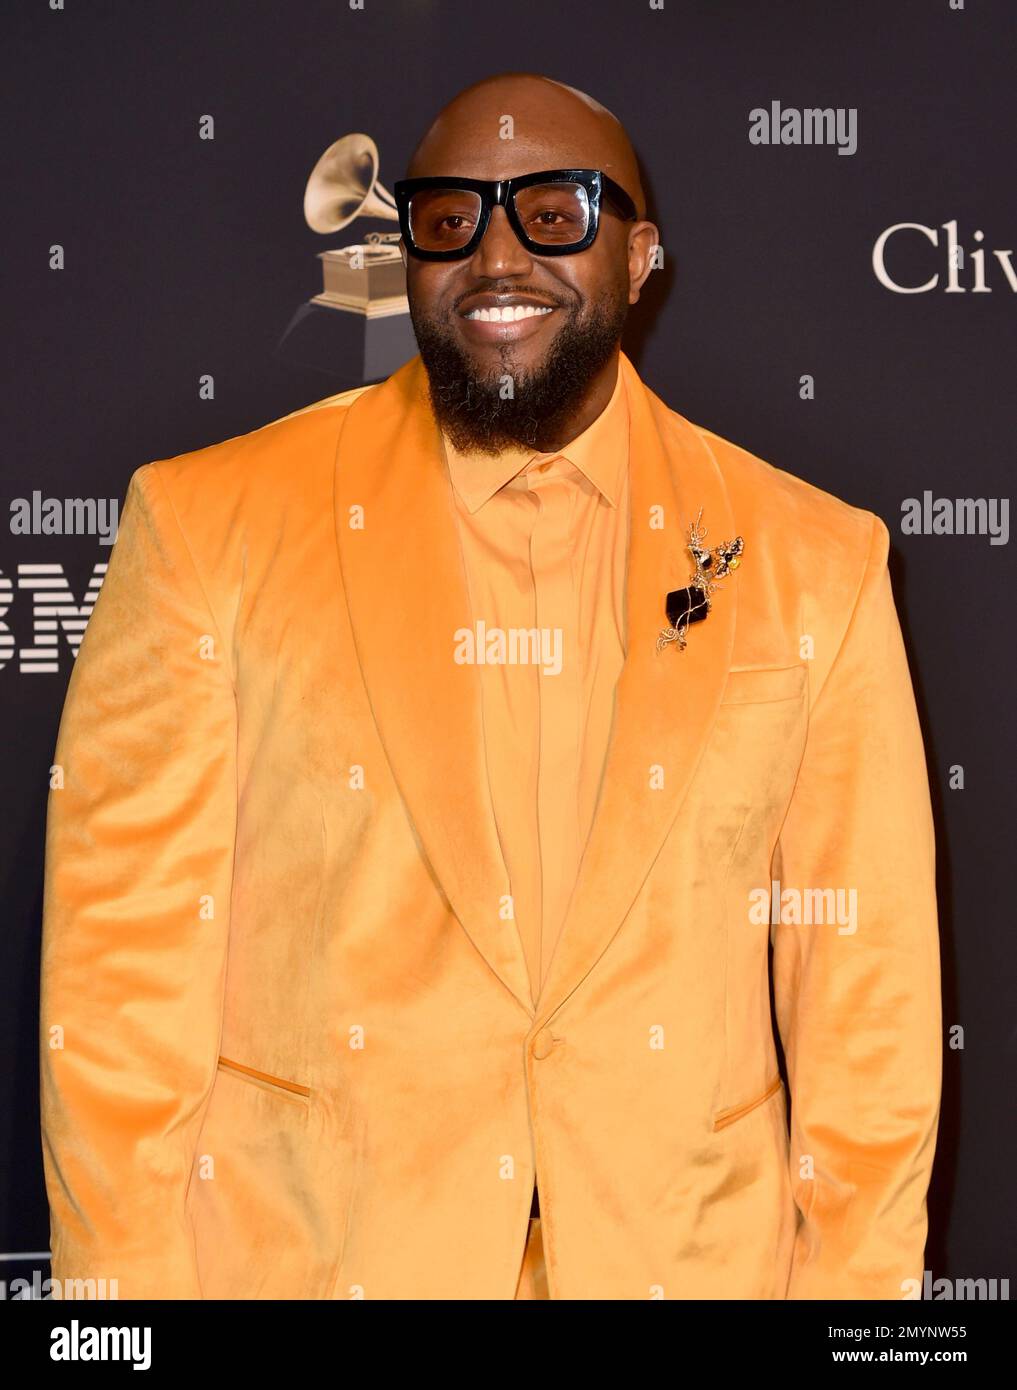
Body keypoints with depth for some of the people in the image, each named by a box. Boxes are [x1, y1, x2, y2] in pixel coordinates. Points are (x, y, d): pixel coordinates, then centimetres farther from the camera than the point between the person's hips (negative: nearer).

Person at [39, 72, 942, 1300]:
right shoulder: (207, 526, -5)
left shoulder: (816, 563, -2)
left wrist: (853, 1278, -3)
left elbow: (866, 997, 0)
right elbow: (124, 968, -5)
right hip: (301, 1249, -1)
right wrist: (129, 1278, -8)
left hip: (690, 1252, 2)